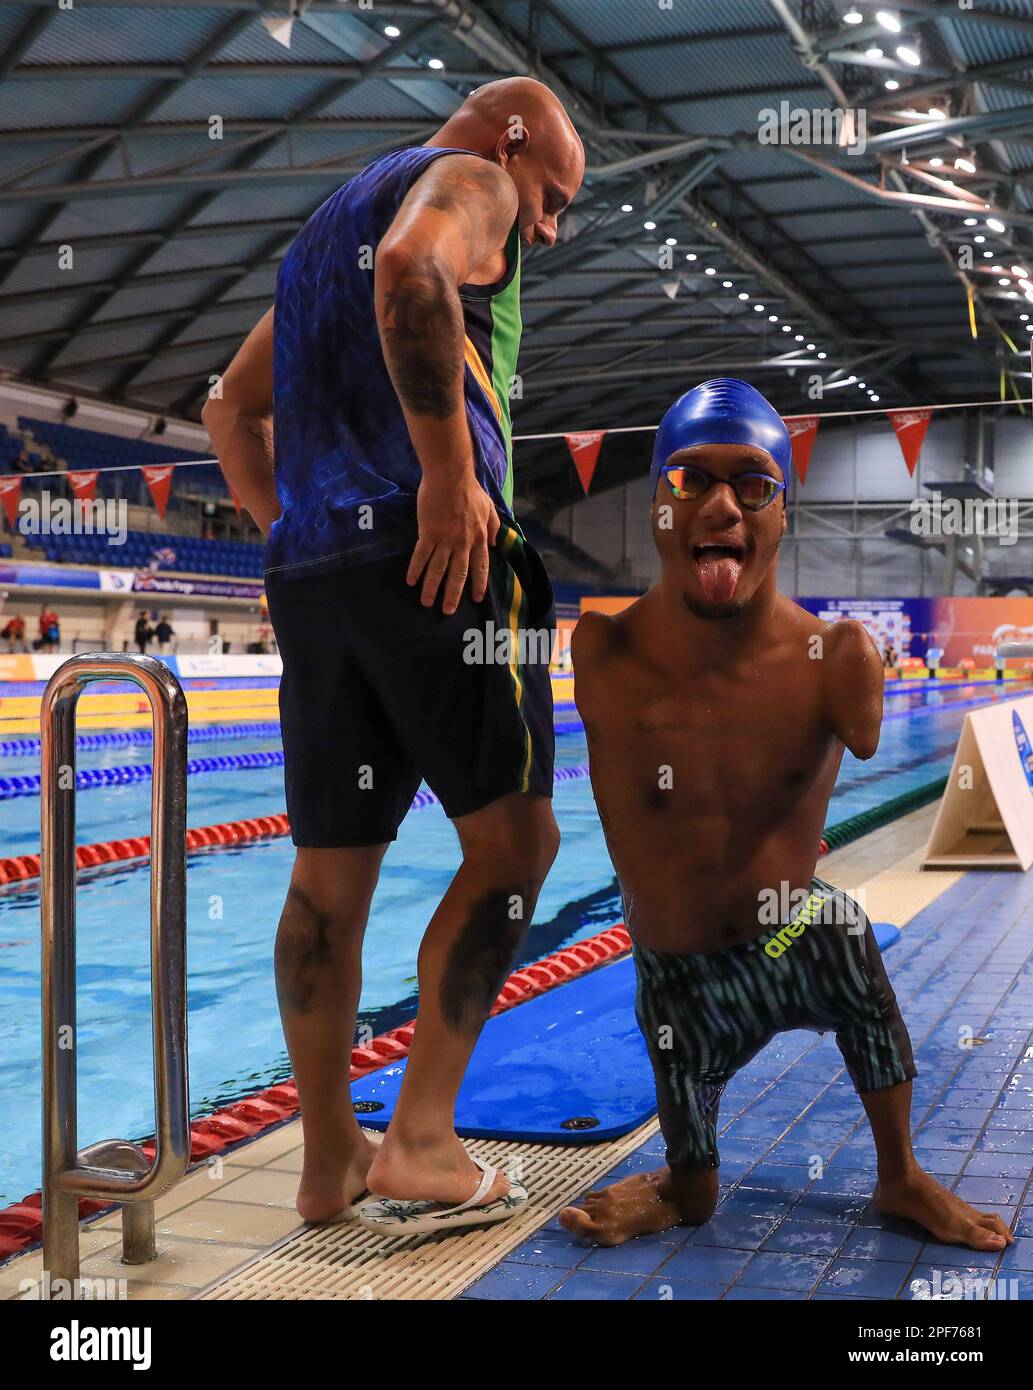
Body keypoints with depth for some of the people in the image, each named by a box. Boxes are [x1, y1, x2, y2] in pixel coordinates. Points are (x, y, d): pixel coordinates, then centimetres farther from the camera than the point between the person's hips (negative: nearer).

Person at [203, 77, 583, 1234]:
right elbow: (412, 270, -20)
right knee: (511, 838, -3)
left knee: (331, 871, 8)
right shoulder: (469, 180, 6)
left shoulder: (324, 225, 33)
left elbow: (231, 412, 31)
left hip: (307, 570, 8)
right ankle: (420, 1147, -8)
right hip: (430, 551, -8)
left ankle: (330, 1160, 13)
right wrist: (452, 471, -19)